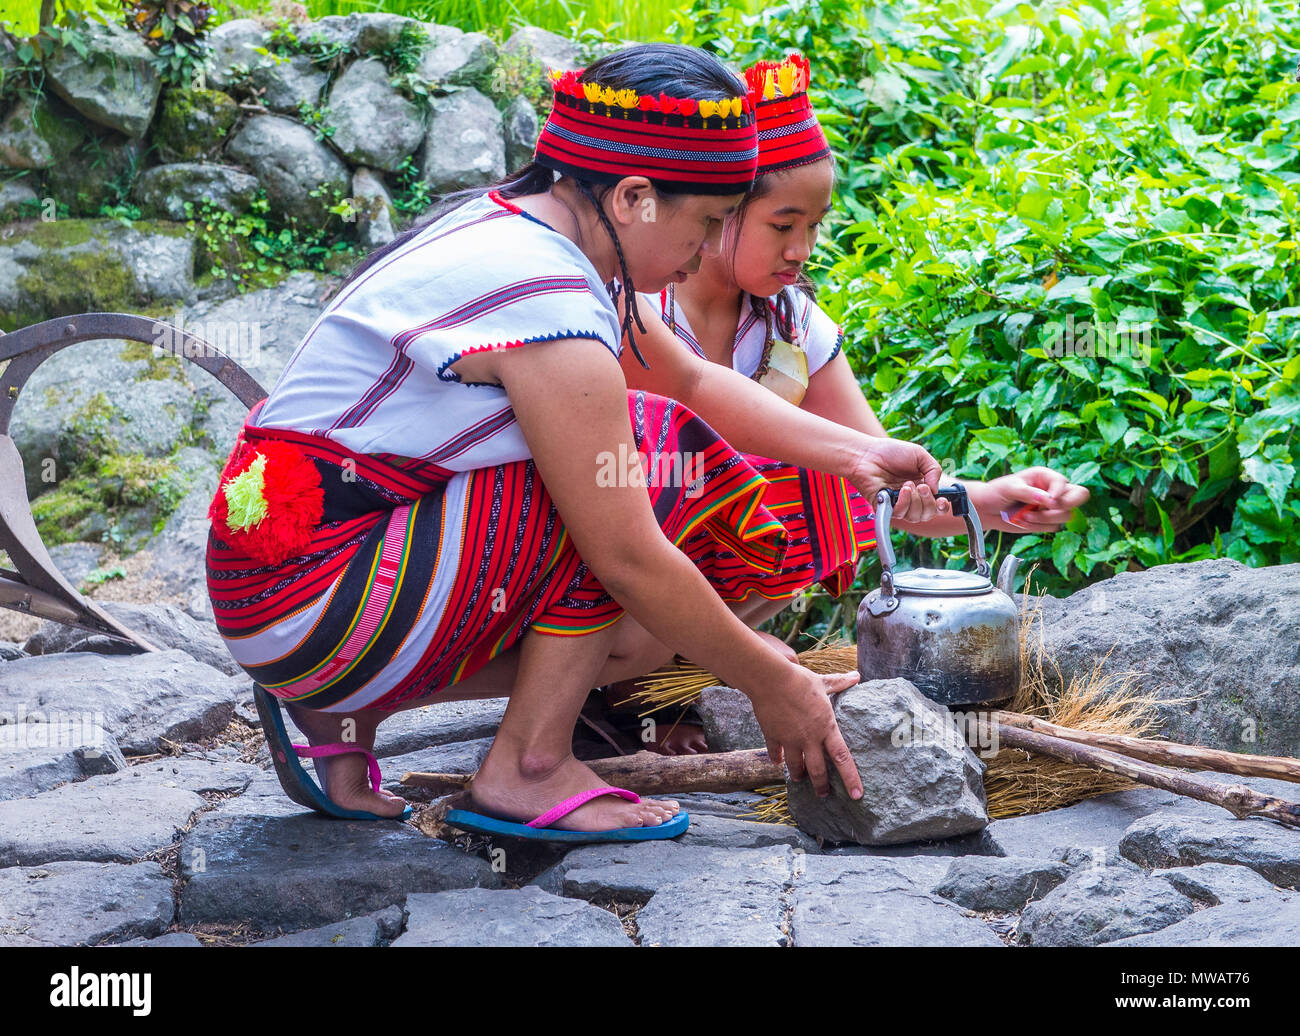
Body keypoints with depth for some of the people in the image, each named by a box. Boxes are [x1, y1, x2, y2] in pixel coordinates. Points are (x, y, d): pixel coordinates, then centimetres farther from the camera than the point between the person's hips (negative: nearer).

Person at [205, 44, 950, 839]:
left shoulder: (510, 226, 8)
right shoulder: (551, 312, -22)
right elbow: (629, 560, -19)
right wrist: (773, 687, -8)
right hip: (309, 601, -10)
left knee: (646, 622, 9)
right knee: (653, 451, -13)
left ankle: (341, 710, 9)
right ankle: (528, 767, -8)